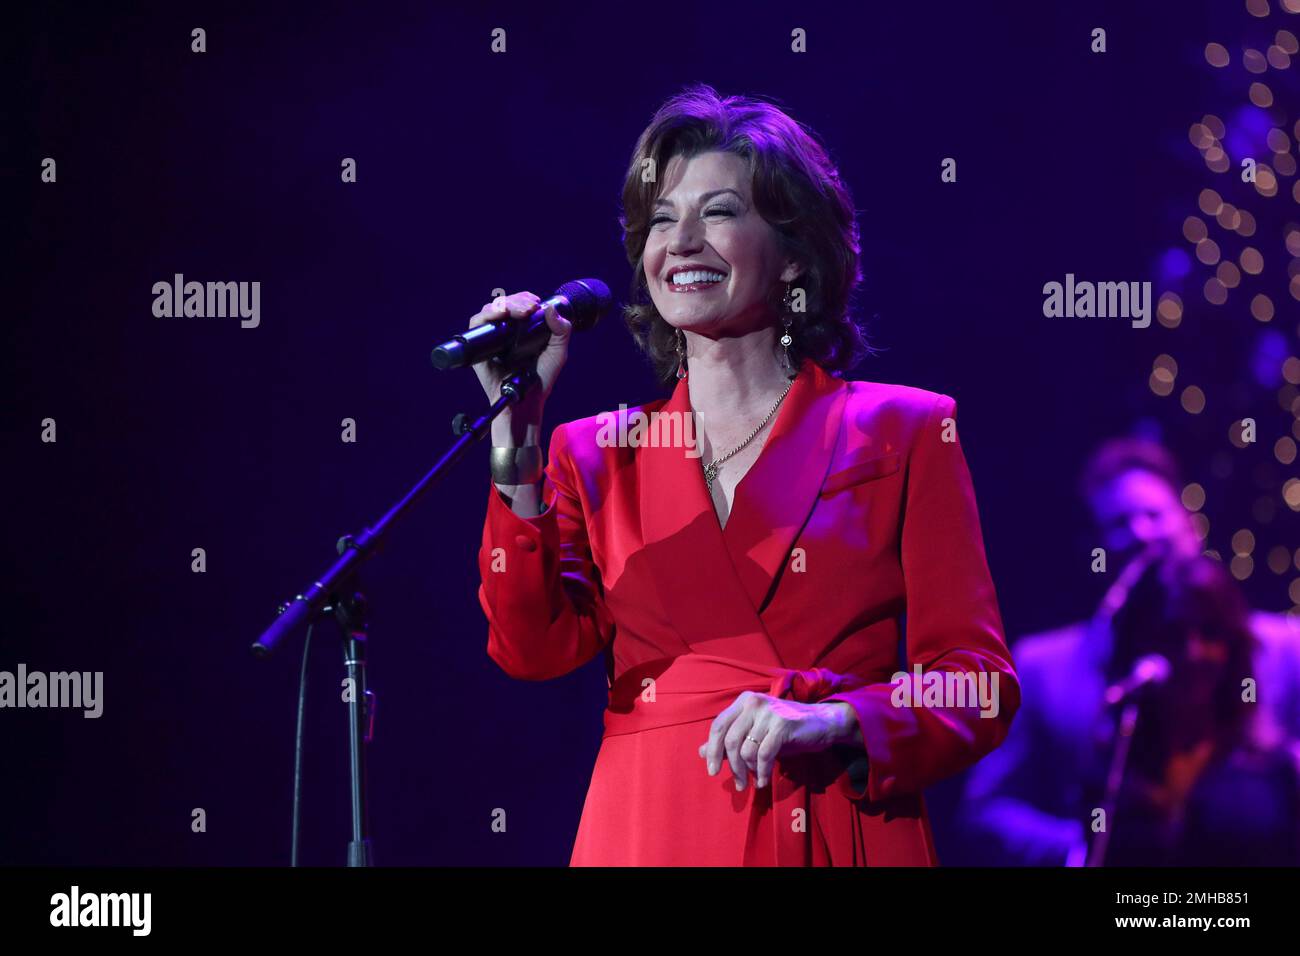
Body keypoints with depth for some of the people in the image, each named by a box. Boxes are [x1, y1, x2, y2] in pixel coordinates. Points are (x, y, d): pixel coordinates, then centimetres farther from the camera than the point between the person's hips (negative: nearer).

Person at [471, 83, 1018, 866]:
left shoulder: (904, 433, 5)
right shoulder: (593, 455, 12)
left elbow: (979, 682, 0)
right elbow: (537, 646, -4)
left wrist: (837, 721, -18)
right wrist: (515, 432, -10)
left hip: (846, 838, -1)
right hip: (648, 840, 2)